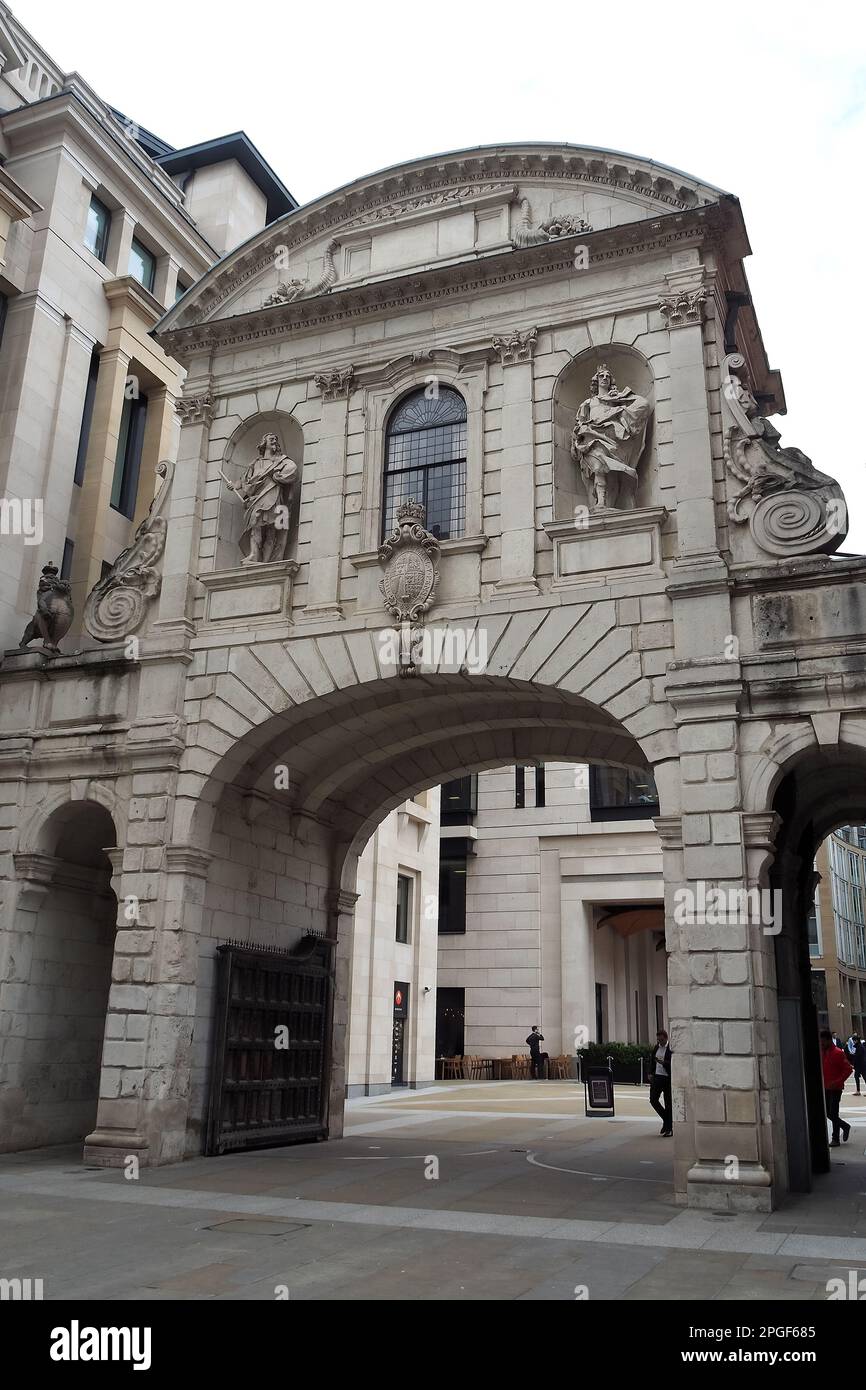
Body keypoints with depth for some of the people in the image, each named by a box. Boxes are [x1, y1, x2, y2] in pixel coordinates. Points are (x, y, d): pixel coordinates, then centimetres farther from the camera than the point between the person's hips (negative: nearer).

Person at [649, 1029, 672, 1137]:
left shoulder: (671, 1048, -10)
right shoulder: (656, 1047, 10)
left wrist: (663, 1062, -28)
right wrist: (652, 1074, 15)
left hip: (667, 1078, -6)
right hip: (657, 1076, 6)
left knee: (668, 1104, 0)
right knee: (653, 1099, 0)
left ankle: (669, 1128, 10)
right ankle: (666, 1119, 22)